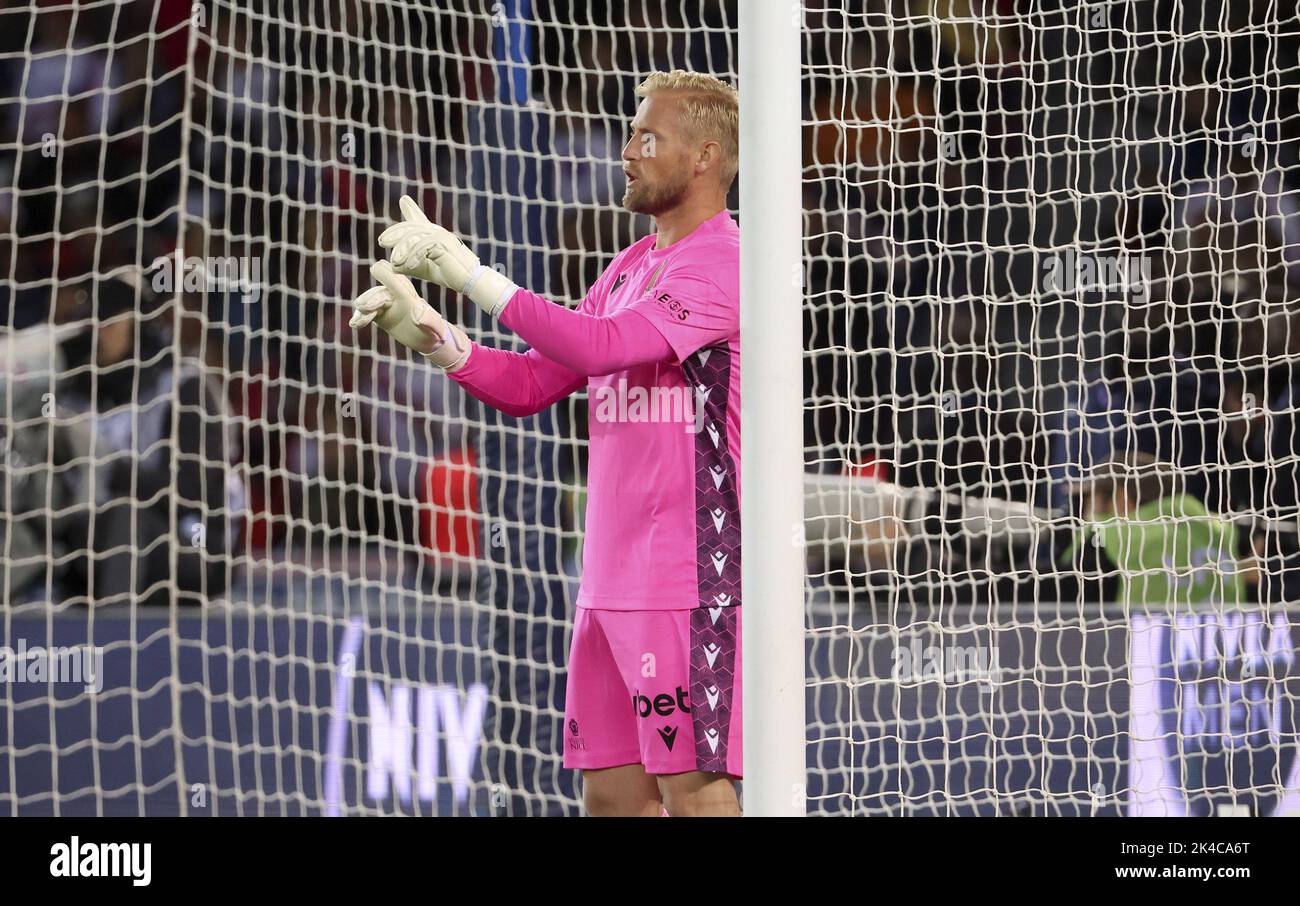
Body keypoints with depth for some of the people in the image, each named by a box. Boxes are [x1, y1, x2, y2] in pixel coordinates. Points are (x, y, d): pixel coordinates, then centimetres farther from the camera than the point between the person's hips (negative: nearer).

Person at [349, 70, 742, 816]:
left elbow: (601, 346, -23)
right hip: (612, 583, 8)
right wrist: (427, 332, 2)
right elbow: (530, 385, 16)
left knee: (695, 789, -9)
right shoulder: (631, 268, 17)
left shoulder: (723, 264, -11)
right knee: (613, 791, 7)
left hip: (695, 586, -8)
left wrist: (470, 273, -21)